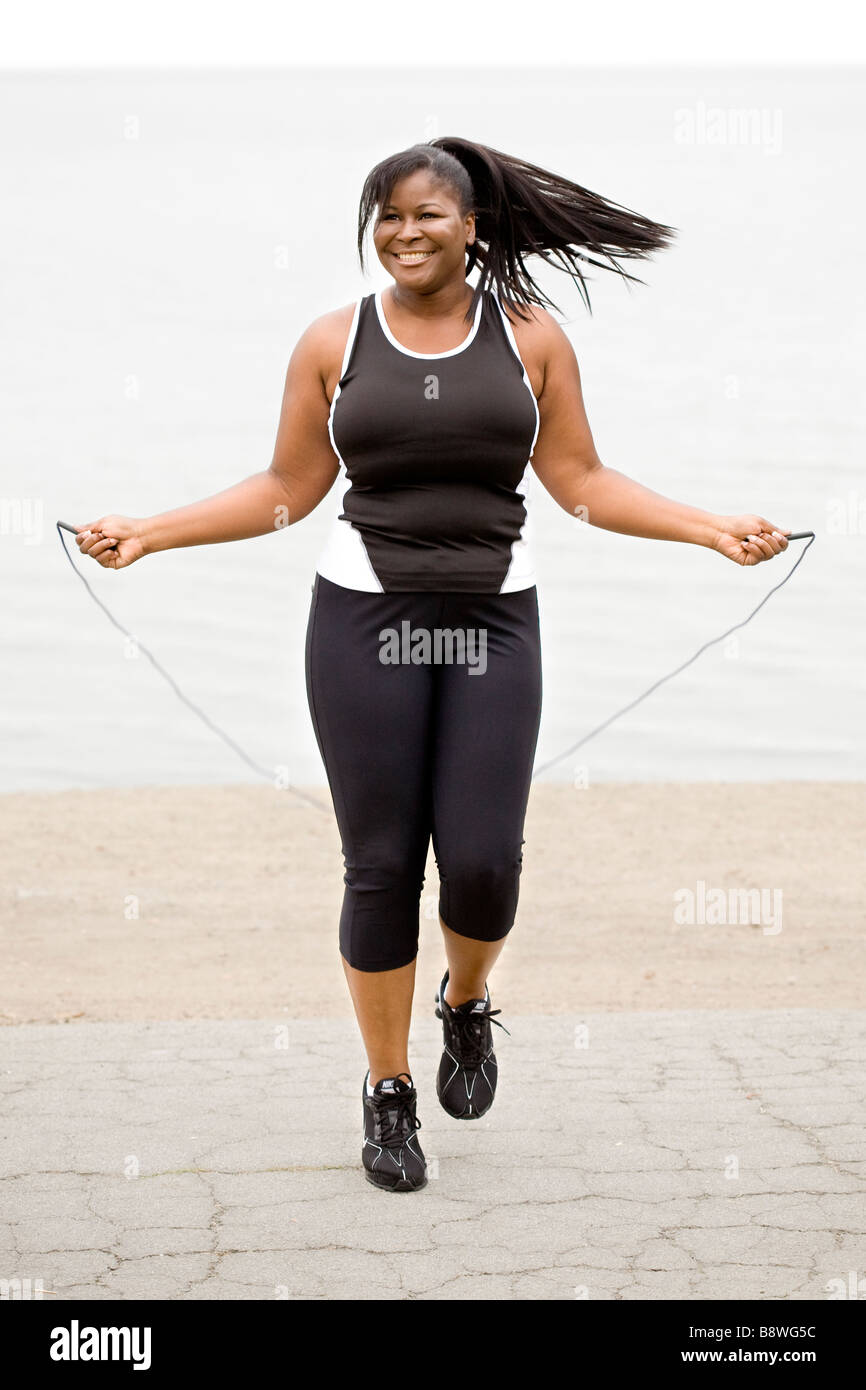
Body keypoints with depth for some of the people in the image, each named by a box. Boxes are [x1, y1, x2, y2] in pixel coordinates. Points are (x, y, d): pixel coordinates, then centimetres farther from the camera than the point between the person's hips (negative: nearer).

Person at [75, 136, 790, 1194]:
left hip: (493, 625, 1)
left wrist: (714, 528, -3)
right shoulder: (333, 342, 4)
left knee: (483, 861, -6)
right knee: (381, 866, 1)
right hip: (365, 623, 0)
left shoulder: (530, 336, 5)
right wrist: (149, 533, 0)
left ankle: (467, 1006, 29)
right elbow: (287, 490, 7)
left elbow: (581, 482, 6)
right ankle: (387, 1092, 18)